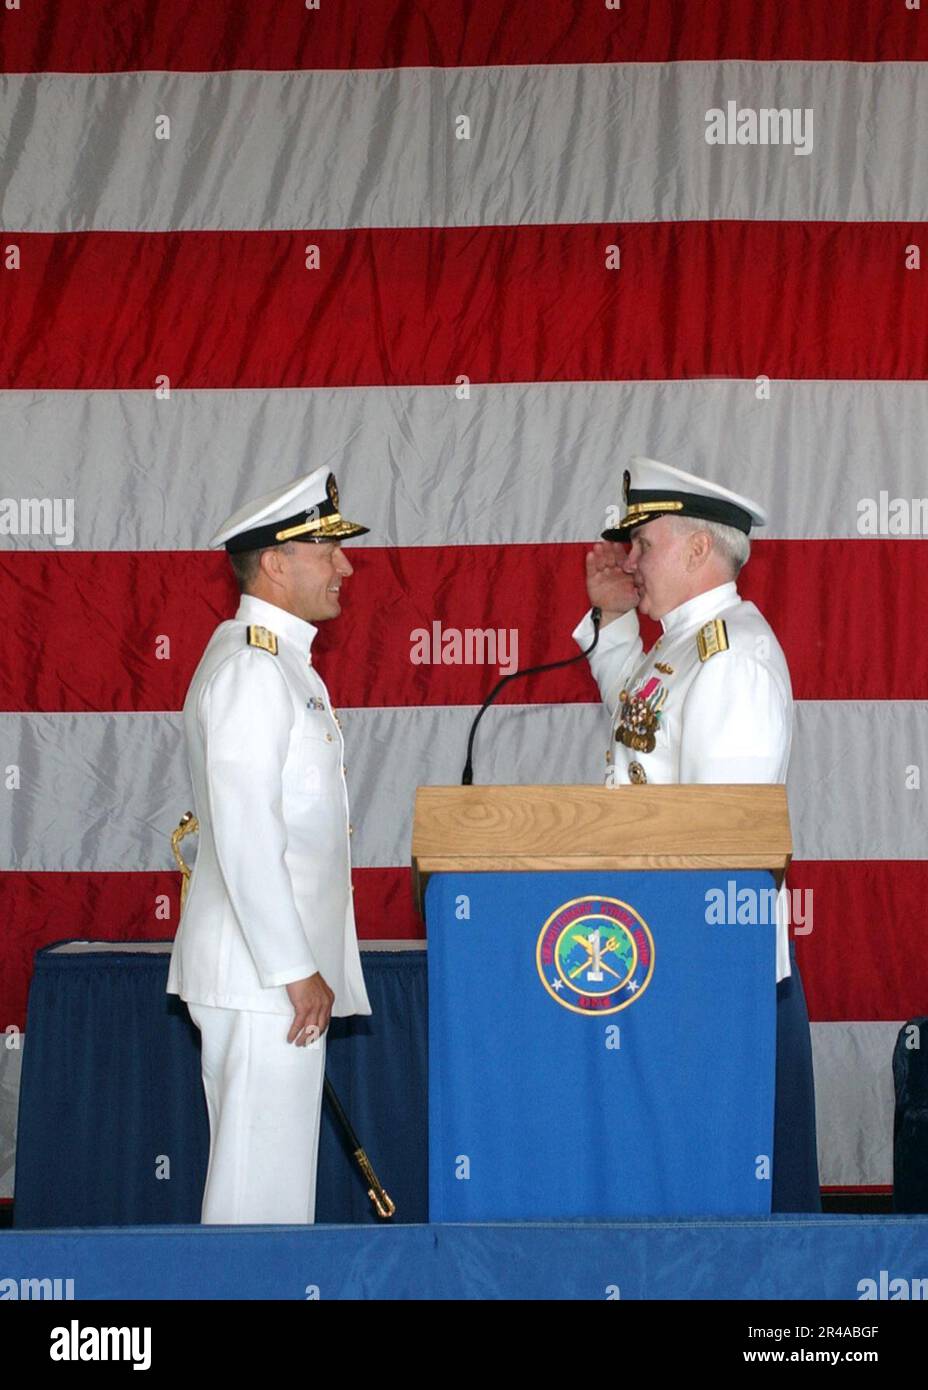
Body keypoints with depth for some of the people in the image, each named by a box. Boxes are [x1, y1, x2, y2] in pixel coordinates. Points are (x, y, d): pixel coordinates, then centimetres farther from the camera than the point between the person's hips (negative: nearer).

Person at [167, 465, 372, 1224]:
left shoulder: (285, 663, 19)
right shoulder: (249, 669, -14)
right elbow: (245, 835, -21)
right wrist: (295, 969, -20)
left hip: (286, 965, 10)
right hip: (262, 968, -10)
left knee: (279, 1163, 14)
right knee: (263, 1170, -6)